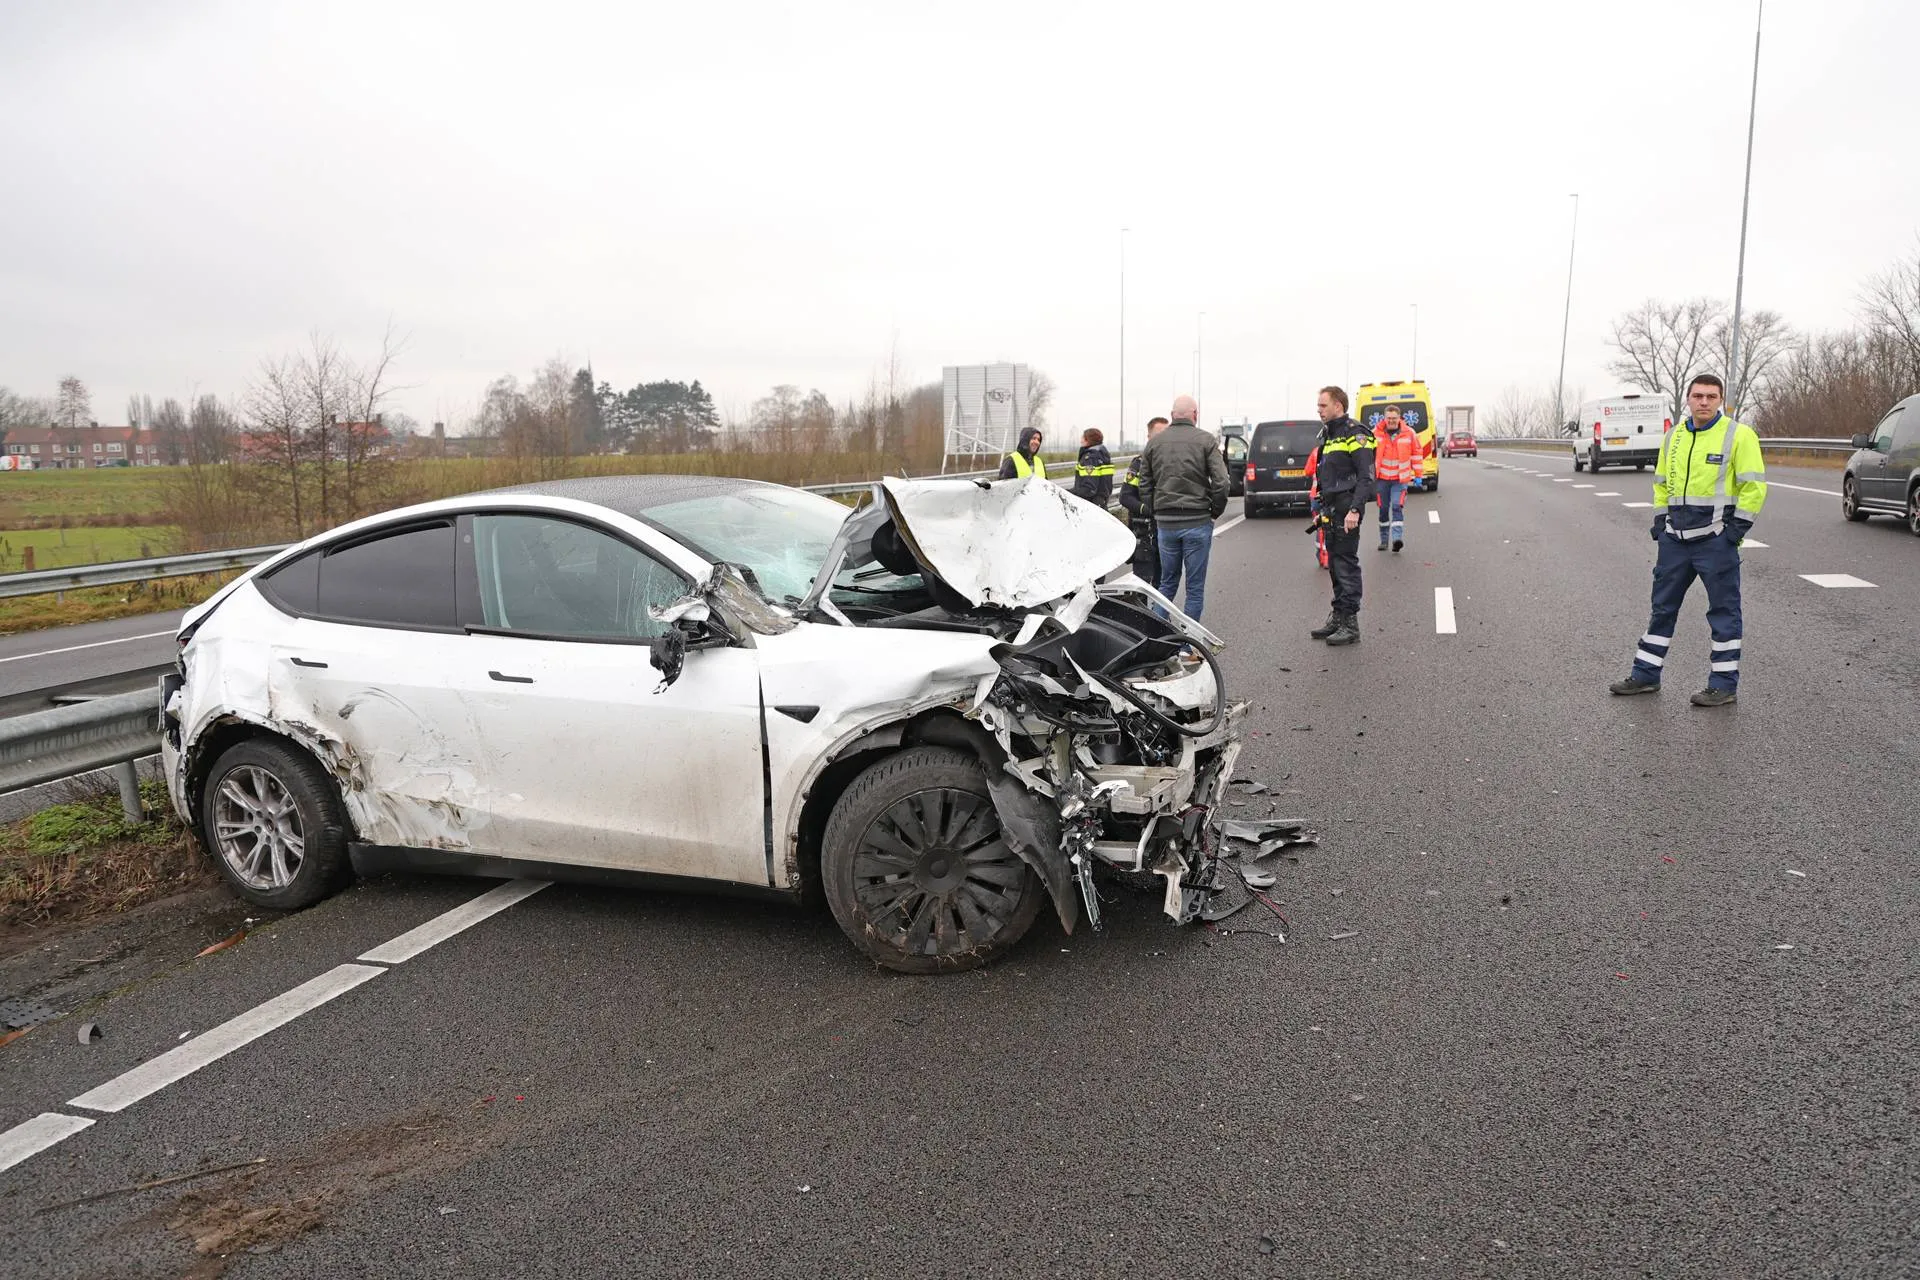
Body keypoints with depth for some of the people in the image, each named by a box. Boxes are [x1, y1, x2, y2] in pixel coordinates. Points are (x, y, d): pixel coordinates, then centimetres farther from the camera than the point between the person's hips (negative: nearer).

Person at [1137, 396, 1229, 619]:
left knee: (1167, 582, 16)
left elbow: (1145, 486, 9)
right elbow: (1220, 482, -10)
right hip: (1198, 522, -3)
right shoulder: (1205, 441, -4)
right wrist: (1215, 512, 4)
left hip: (1165, 523, 3)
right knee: (1195, 586, 5)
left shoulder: (1154, 443, 7)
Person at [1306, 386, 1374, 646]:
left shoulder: (1354, 435, -11)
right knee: (1335, 565, 13)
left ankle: (1350, 625, -3)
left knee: (1347, 566, -7)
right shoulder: (1328, 435, 18)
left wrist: (1355, 510, -25)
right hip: (1331, 512, 9)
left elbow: (1366, 477, -18)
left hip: (1346, 513, -9)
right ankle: (1338, 617, 22)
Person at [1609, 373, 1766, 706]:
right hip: (1675, 538, 6)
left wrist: (1738, 526, -13)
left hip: (1716, 538, -6)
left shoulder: (1738, 435, -6)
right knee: (1663, 606, 11)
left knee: (1723, 610, 1)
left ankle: (1724, 684, 8)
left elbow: (1754, 485, -8)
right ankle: (1646, 675, 20)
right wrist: (1660, 520, 13)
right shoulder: (1673, 436, 12)